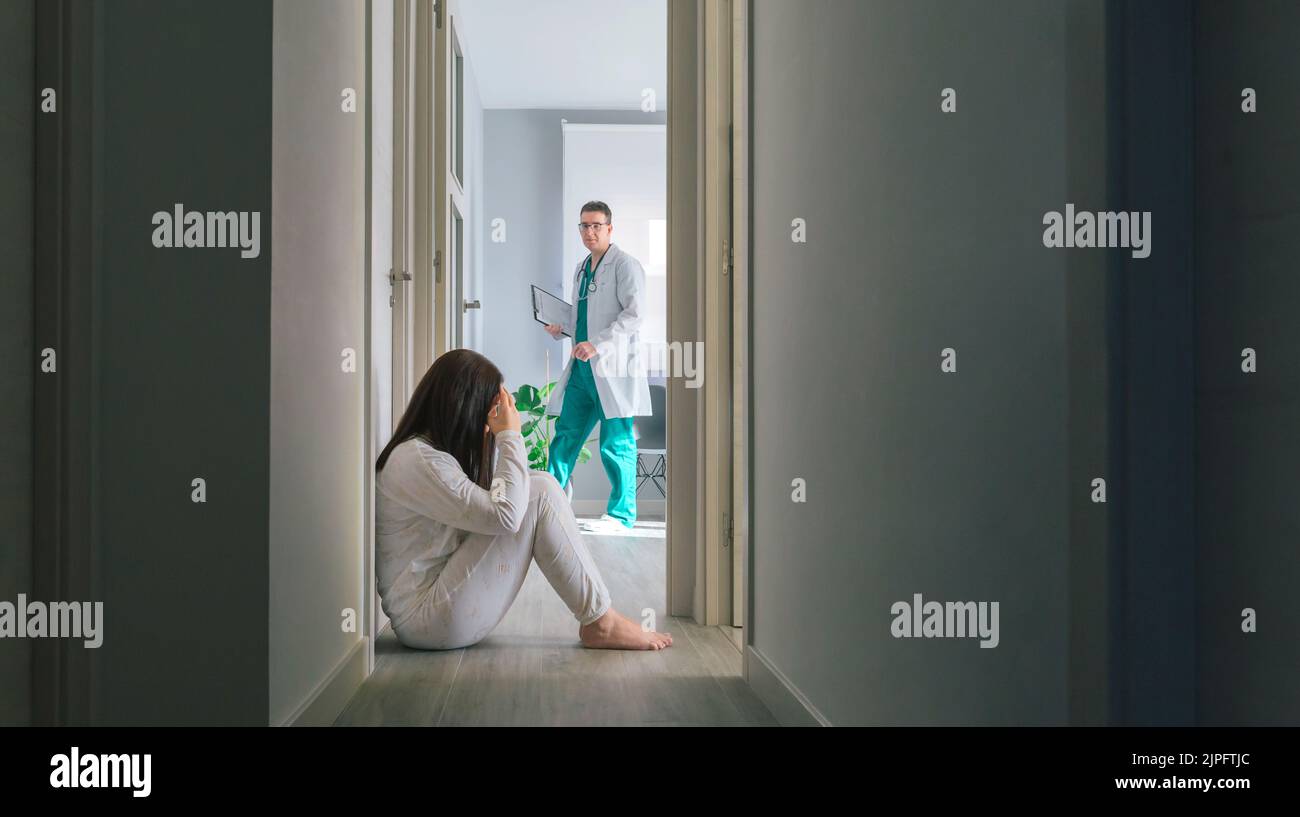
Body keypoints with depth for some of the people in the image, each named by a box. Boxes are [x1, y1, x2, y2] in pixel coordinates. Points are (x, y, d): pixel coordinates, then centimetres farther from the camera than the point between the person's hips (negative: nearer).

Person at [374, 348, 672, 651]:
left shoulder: (433, 451, 14)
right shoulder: (414, 459, -18)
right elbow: (503, 515, -23)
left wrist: (496, 440, 8)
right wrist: (510, 435, -12)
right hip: (426, 620, -10)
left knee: (536, 485, 3)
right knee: (540, 492, -16)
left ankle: (598, 618, -3)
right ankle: (601, 624, -9)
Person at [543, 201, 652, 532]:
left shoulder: (625, 265, -4)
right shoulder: (581, 269, 21)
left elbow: (634, 312, -15)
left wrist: (597, 344, -21)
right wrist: (563, 327, 9)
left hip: (613, 367, -7)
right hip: (581, 368, 8)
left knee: (616, 443, -3)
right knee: (565, 436, 9)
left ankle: (620, 514, 7)